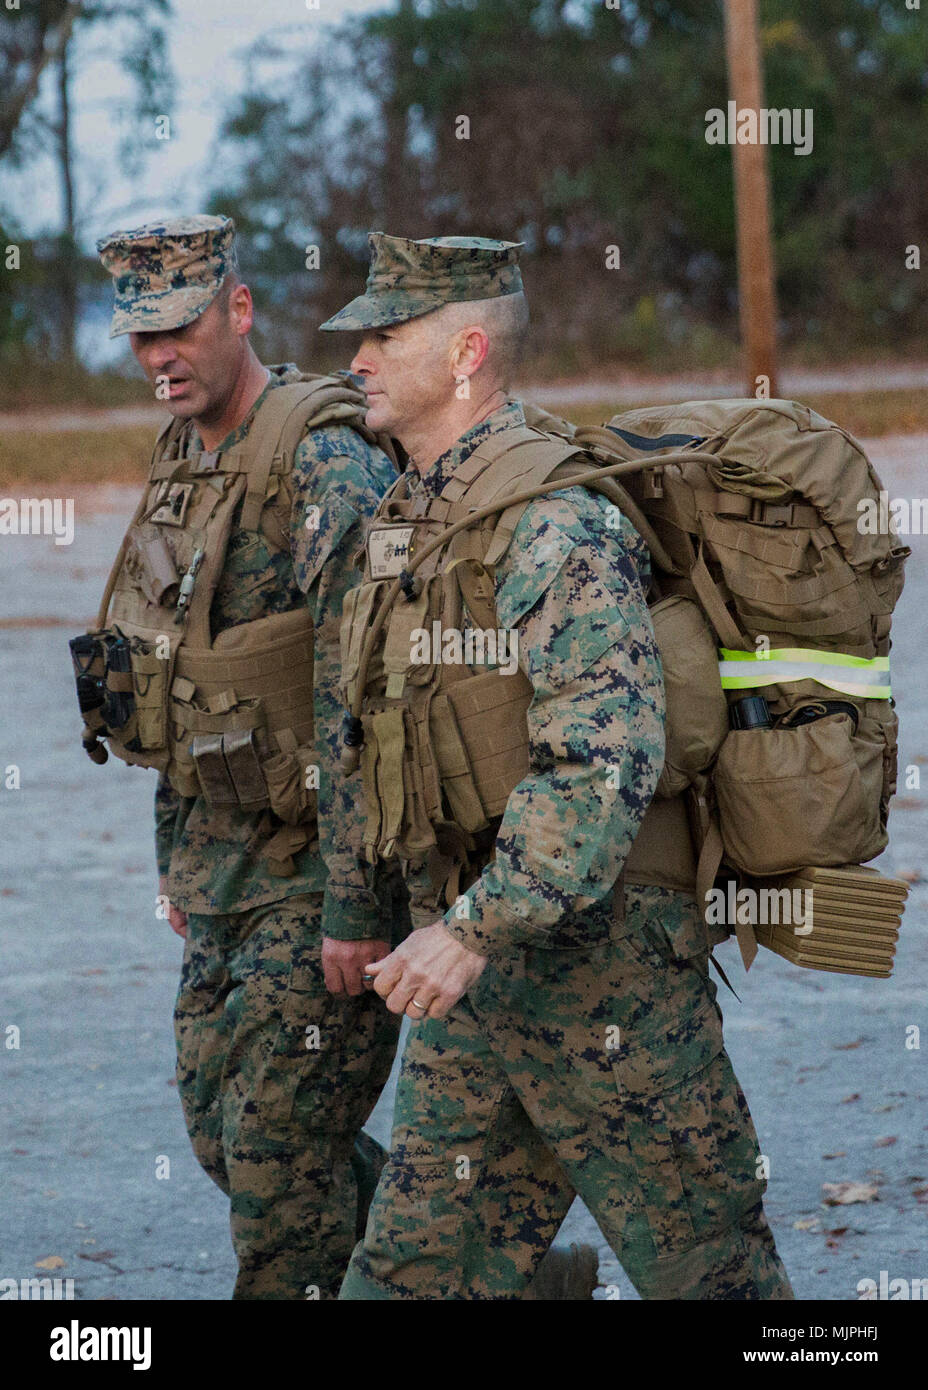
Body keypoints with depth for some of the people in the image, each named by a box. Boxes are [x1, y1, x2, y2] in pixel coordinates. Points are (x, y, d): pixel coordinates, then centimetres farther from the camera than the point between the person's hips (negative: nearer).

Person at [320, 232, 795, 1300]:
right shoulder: (413, 518, 12)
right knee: (417, 1260, 9)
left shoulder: (551, 522, -18)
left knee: (702, 1259, 2)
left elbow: (605, 758, -27)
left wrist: (472, 929, -31)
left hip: (595, 958, -9)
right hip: (474, 967, 9)